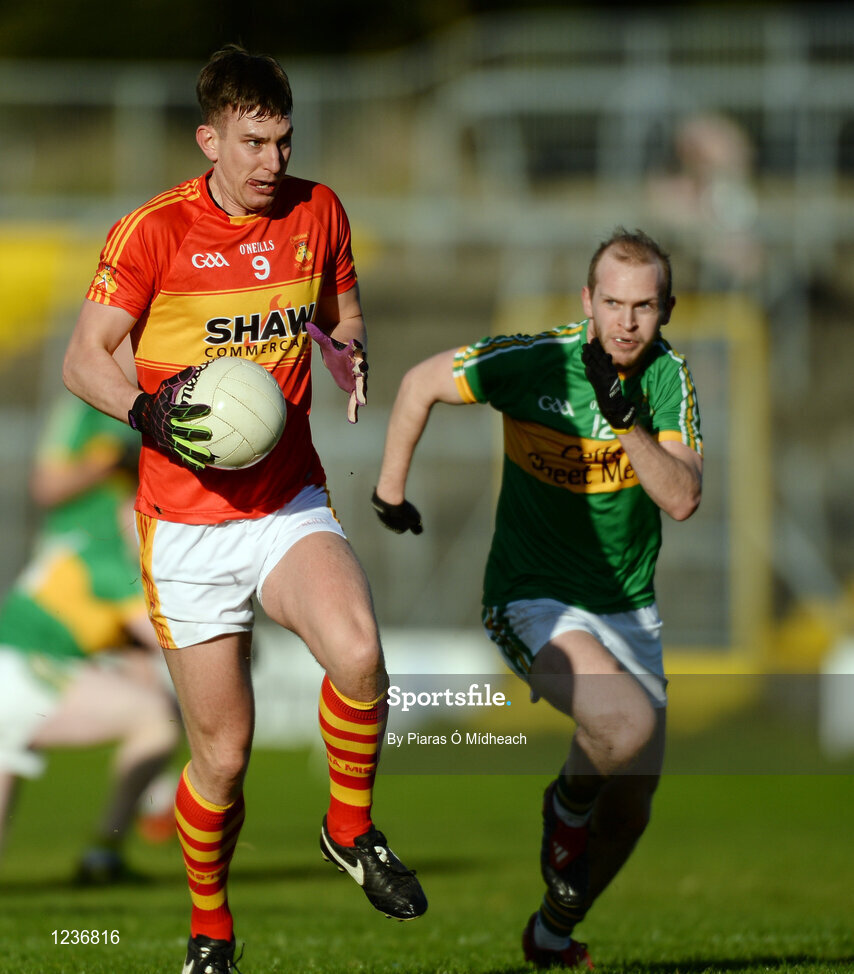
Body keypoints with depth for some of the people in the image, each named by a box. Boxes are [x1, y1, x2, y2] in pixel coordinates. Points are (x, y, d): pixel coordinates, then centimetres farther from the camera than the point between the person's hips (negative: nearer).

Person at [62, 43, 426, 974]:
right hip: (187, 528, -2)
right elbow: (83, 357, -4)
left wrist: (349, 355, -4)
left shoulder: (318, 211, 4)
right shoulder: (153, 232, -8)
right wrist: (147, 410, -24)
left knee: (356, 652, -29)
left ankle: (351, 828, -2)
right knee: (222, 752, 1)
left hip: (290, 505, 2)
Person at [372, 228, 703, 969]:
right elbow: (423, 382, -1)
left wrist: (628, 423, -32)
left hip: (627, 612, 4)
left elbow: (683, 500, -19)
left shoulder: (669, 378, -9)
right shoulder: (531, 361, -16)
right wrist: (390, 486, 4)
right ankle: (568, 805, 2)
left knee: (630, 812, 7)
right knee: (630, 722, -31)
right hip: (533, 601, -4)